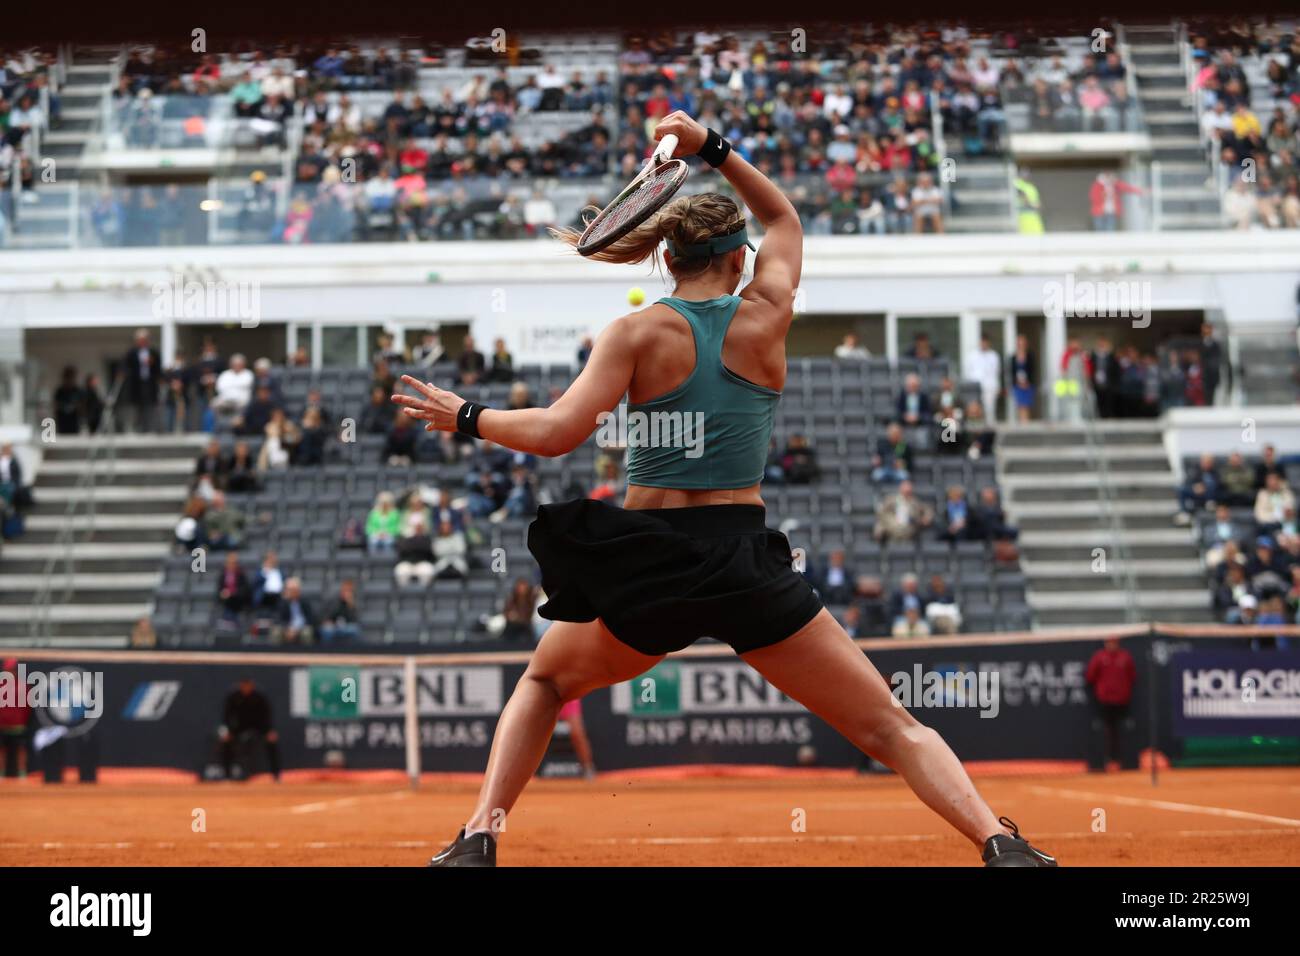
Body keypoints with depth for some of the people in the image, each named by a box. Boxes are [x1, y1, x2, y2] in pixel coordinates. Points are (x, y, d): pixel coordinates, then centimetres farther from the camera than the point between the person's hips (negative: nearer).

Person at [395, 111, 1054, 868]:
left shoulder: (641, 331, -3)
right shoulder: (766, 317, 3)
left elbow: (555, 433, -12)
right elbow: (785, 221, 24)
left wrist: (468, 417, 3)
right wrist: (713, 149, 23)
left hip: (643, 565, 0)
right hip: (747, 564, 0)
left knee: (545, 682, 27)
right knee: (891, 726, 4)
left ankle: (480, 837, 11)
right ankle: (1001, 844, -15)